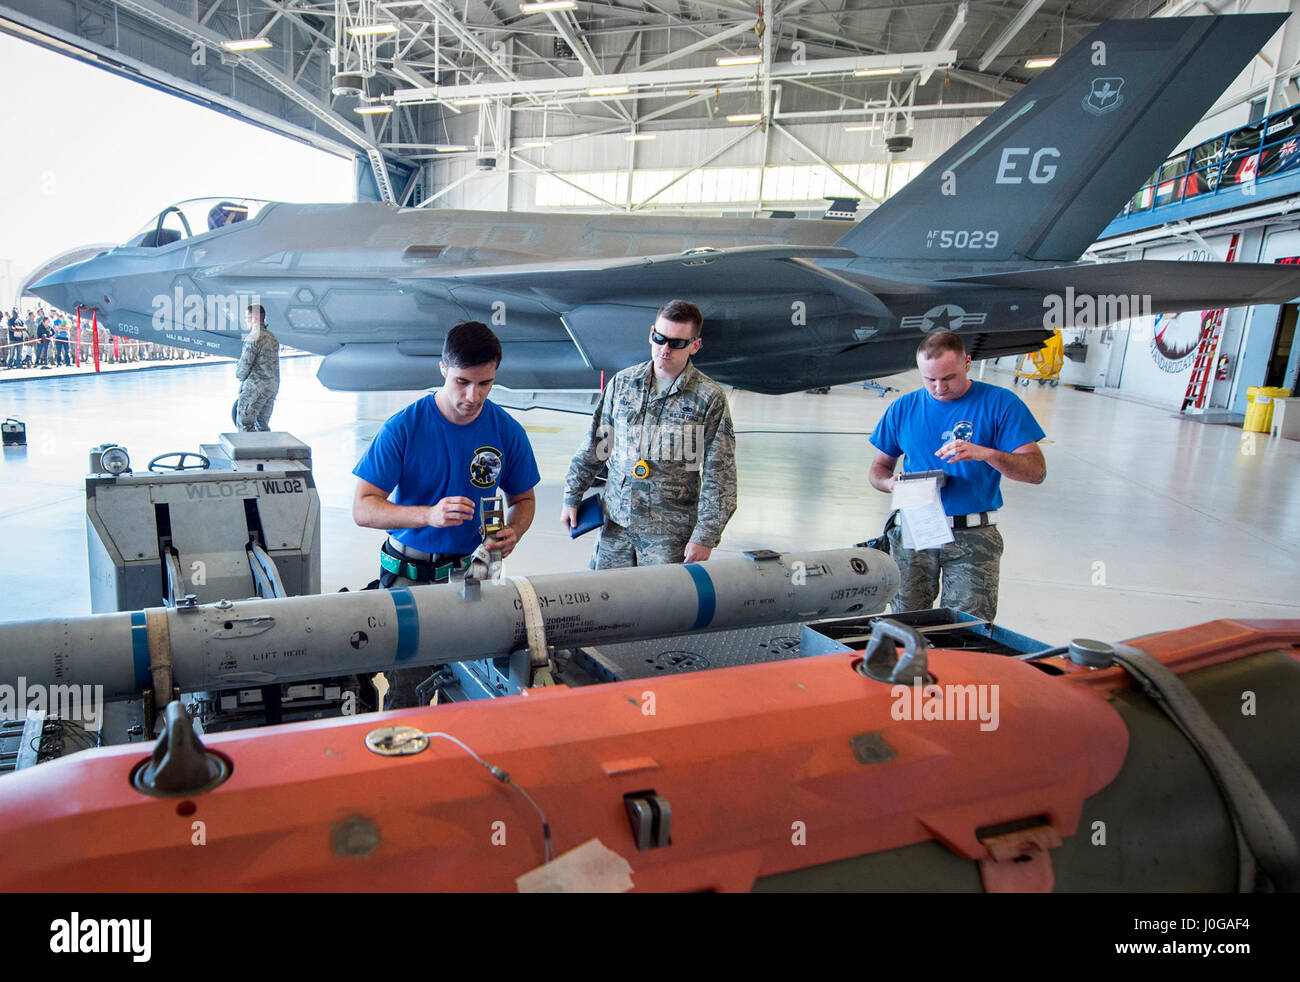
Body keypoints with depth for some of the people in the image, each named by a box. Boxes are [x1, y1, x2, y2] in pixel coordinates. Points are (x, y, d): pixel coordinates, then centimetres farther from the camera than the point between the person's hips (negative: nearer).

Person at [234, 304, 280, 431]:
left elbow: (245, 364, -13)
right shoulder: (272, 337, 13)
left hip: (255, 387, -8)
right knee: (263, 424, 14)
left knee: (245, 423, -2)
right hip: (272, 387, 8)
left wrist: (239, 374, 8)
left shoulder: (253, 338, -15)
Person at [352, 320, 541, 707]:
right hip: (409, 573, -2)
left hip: (473, 570, 2)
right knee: (407, 696, 0)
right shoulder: (404, 427, -11)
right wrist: (429, 514, -29)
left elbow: (523, 498, 12)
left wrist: (513, 532, -11)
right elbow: (363, 508, -12)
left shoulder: (507, 431, -2)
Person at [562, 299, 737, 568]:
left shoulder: (710, 398, -6)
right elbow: (594, 446, 14)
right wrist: (571, 498, 14)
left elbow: (719, 477, -6)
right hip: (616, 522, 4)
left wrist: (705, 537, -10)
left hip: (671, 533, -3)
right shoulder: (622, 383, 5)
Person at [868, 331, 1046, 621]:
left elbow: (1037, 471, -5)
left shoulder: (1000, 403, 0)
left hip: (973, 536, -2)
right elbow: (880, 466, 16)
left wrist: (985, 453, -22)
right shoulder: (903, 408, 9)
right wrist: (891, 483, -8)